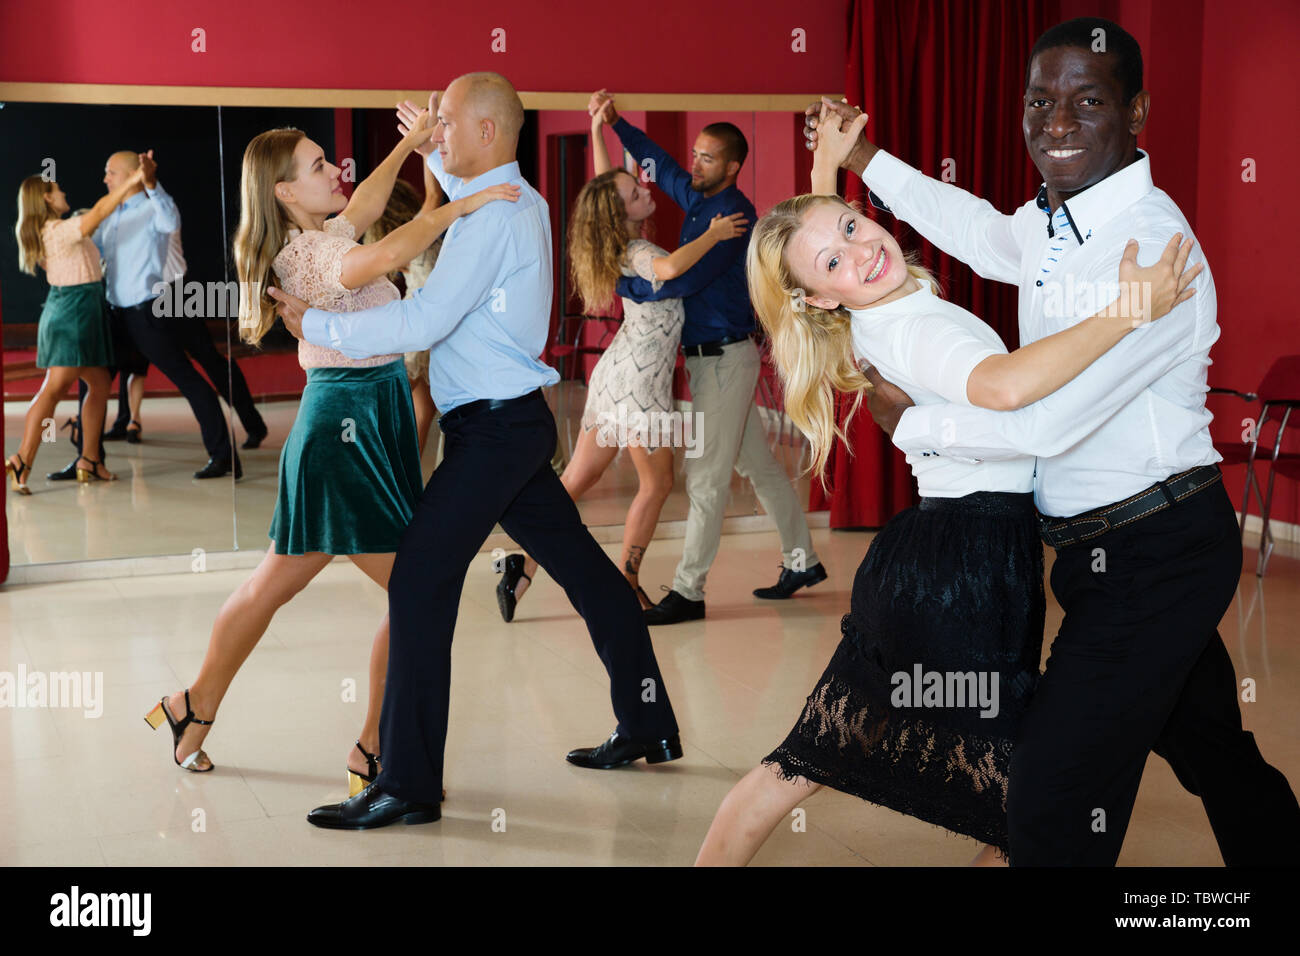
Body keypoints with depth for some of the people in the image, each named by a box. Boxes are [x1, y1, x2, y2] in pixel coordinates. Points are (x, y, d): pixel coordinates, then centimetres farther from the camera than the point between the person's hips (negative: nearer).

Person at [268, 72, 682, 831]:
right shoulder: (522, 202, 13)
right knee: (583, 568, 15)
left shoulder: (493, 218, -17)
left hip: (494, 428, -11)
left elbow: (424, 322, -22)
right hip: (515, 424, 11)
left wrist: (316, 324, -13)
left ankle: (410, 784, -8)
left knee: (420, 584, -11)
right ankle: (648, 727, 27)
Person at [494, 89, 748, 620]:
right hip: (638, 380, -9)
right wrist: (713, 234, -27)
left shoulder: (622, 239, 6)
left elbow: (604, 184, 23)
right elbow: (670, 268, -42)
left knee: (577, 478, 10)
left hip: (615, 372, 9)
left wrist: (597, 130, 20)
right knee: (656, 483, 6)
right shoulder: (638, 252, -18)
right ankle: (625, 585, 13)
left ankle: (525, 564, 7)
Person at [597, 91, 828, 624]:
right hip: (704, 356, 10)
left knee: (706, 476, -7)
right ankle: (801, 562, 25)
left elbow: (680, 280, -24)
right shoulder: (698, 198, 10)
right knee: (758, 465, 15)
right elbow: (659, 163, 27)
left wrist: (622, 285, -13)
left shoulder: (734, 215, -17)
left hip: (726, 357, -10)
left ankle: (688, 592, -3)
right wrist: (616, 123, 19)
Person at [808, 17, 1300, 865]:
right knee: (1218, 759, 25)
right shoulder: (1056, 224, 5)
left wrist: (910, 423, -11)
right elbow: (984, 234, 29)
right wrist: (866, 160, 31)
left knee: (1052, 803, -9)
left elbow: (1047, 420, -26)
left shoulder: (1150, 247, -23)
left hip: (1150, 556, -9)